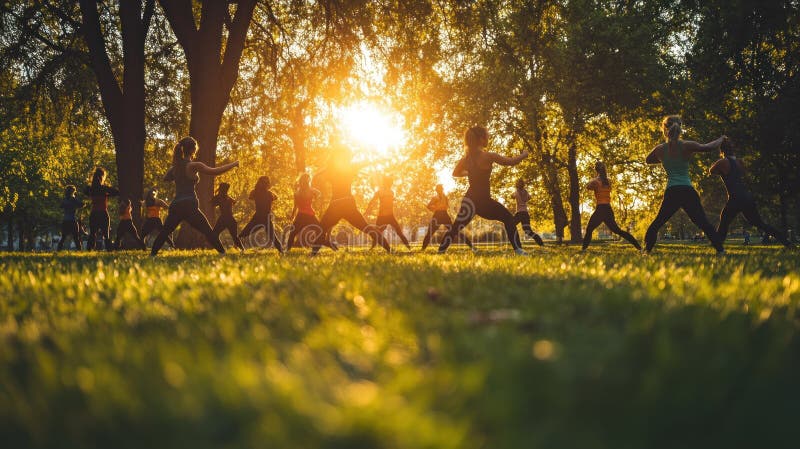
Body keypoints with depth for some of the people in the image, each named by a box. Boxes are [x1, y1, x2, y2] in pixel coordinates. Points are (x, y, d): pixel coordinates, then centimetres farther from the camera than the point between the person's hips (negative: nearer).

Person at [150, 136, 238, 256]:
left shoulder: (176, 166, 11)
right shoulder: (193, 166, -7)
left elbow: (166, 178, 29)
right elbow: (215, 171, -12)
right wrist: (233, 164, -4)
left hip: (176, 206, 6)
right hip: (189, 206, -5)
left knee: (165, 232, 18)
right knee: (209, 232, -1)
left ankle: (153, 253, 13)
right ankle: (222, 253, -6)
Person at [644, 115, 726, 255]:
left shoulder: (660, 149, 3)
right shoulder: (686, 146, -2)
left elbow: (648, 160, 23)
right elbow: (710, 147, 6)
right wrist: (721, 139, 26)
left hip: (671, 193, 0)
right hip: (688, 191, 0)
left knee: (656, 224, 12)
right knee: (704, 223, 7)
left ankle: (647, 249, 4)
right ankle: (720, 249, 1)